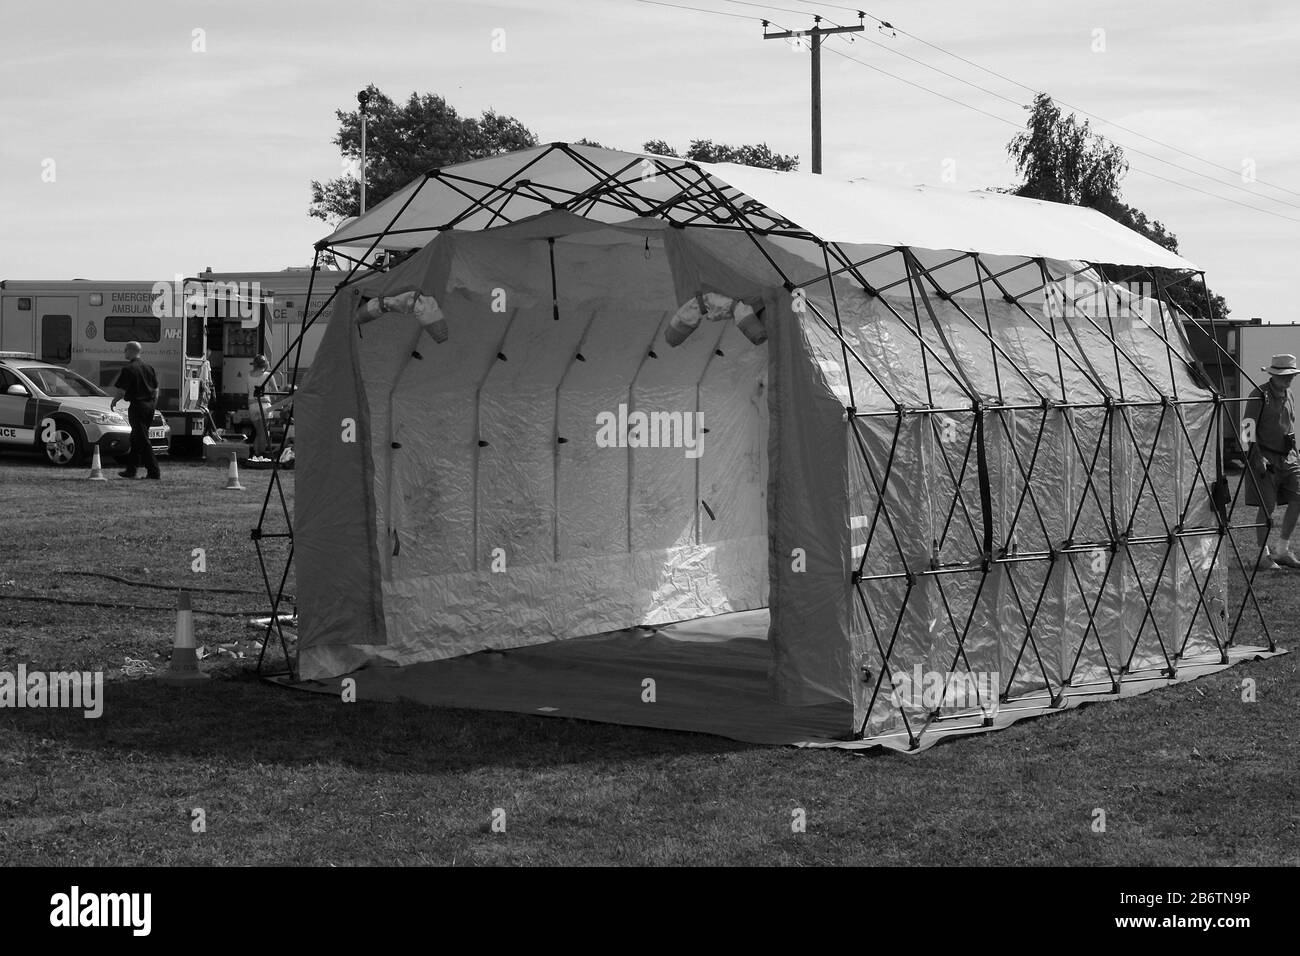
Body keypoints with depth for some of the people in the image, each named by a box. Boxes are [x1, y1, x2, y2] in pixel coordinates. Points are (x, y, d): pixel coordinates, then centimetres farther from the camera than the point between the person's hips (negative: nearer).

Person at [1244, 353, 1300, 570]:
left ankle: (1283, 549, 10)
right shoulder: (1259, 395, -11)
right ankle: (1264, 555, 5)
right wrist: (1257, 457, -20)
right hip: (1265, 458, -7)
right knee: (1267, 507, -5)